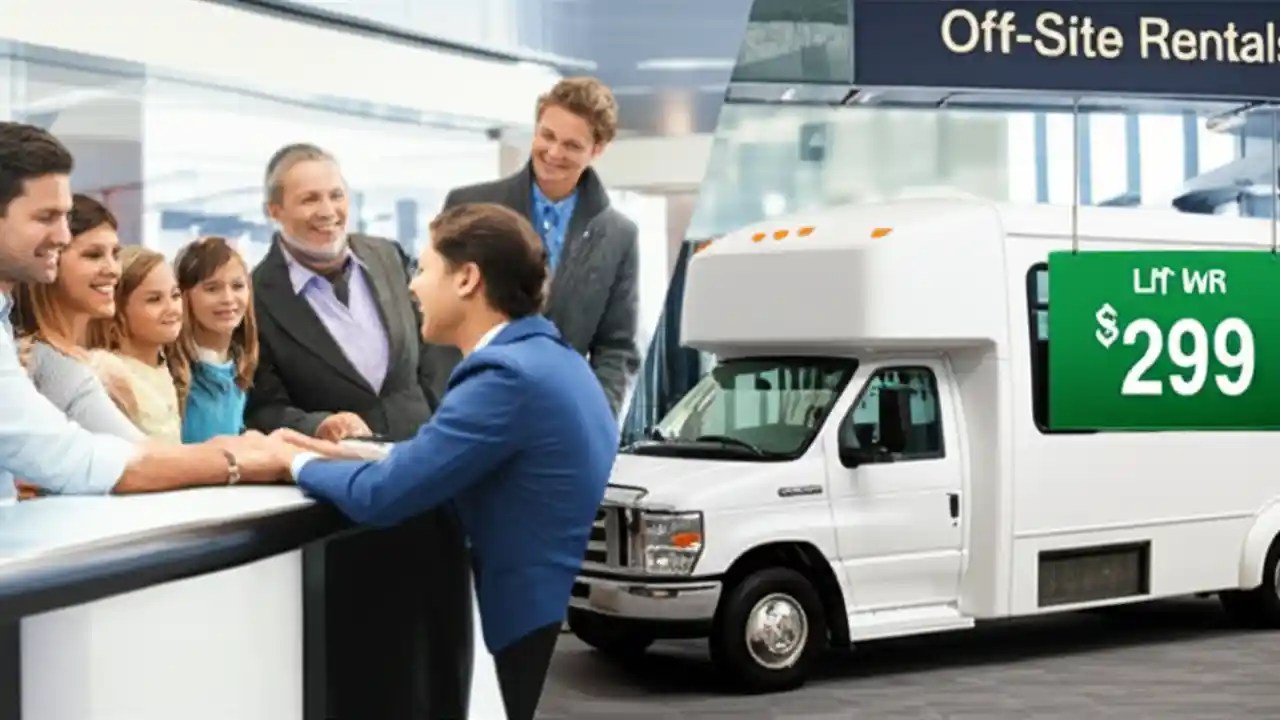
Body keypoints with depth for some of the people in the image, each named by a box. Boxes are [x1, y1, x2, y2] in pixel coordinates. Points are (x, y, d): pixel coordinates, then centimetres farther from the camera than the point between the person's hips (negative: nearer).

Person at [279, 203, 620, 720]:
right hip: (576, 617, 9)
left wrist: (300, 461, -3)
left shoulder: (508, 374, -21)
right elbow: (429, 460, 14)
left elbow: (379, 496, -21)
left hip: (545, 628, -9)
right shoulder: (545, 356, 10)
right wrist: (340, 454, 6)